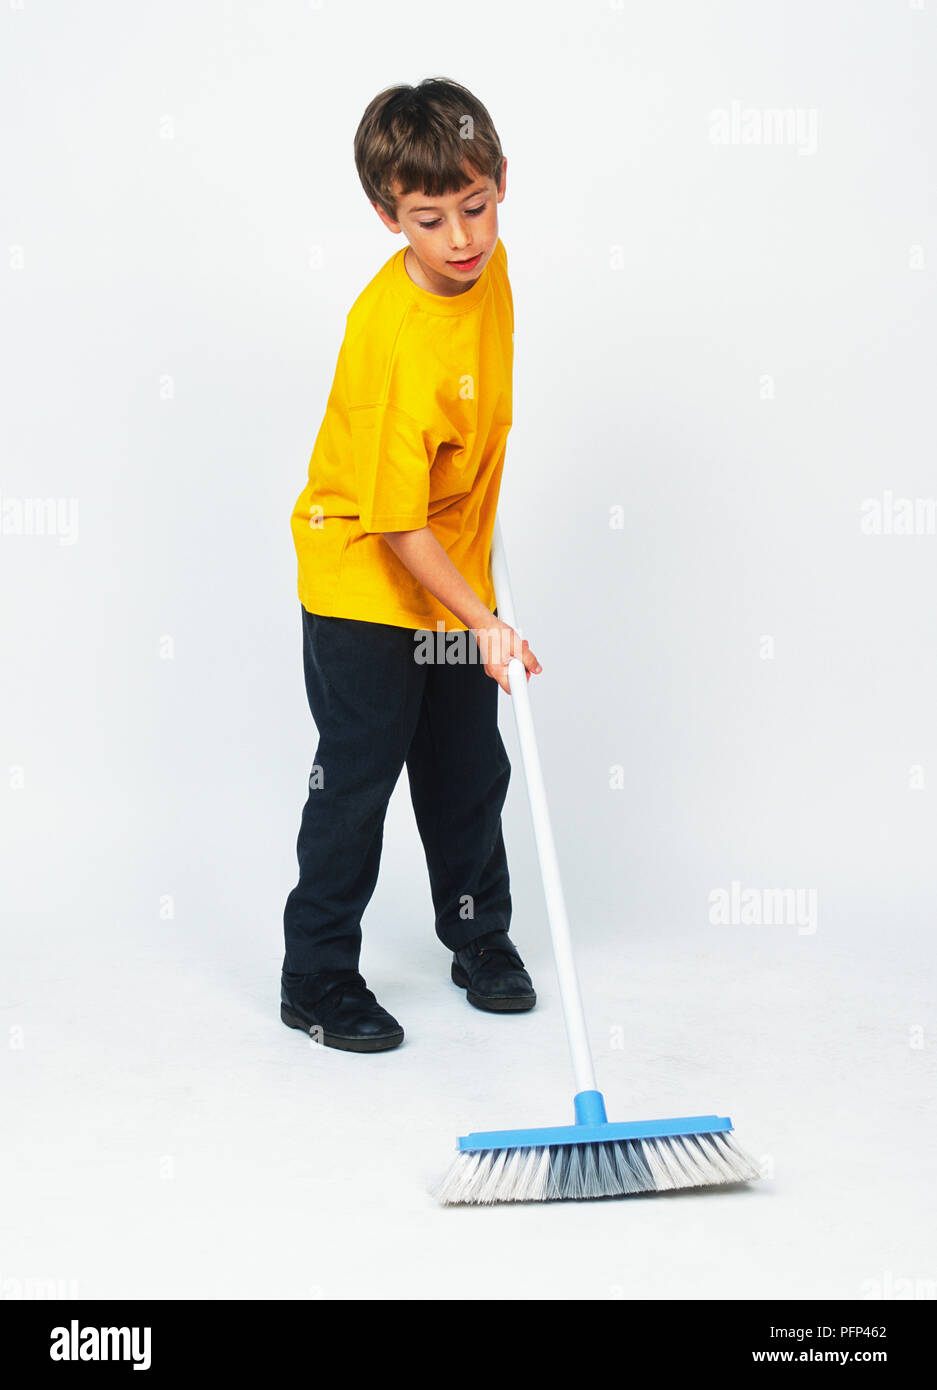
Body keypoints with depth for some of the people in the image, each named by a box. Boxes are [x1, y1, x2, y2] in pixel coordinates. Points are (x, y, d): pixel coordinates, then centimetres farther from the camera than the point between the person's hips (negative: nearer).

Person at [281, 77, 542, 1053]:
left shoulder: (486, 266, -5)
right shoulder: (395, 343, -29)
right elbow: (395, 523, -27)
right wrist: (482, 622, -28)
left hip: (455, 577, 7)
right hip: (364, 583, -7)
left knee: (471, 770, 16)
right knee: (357, 780, 2)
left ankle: (481, 941, 36)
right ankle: (317, 981, 19)